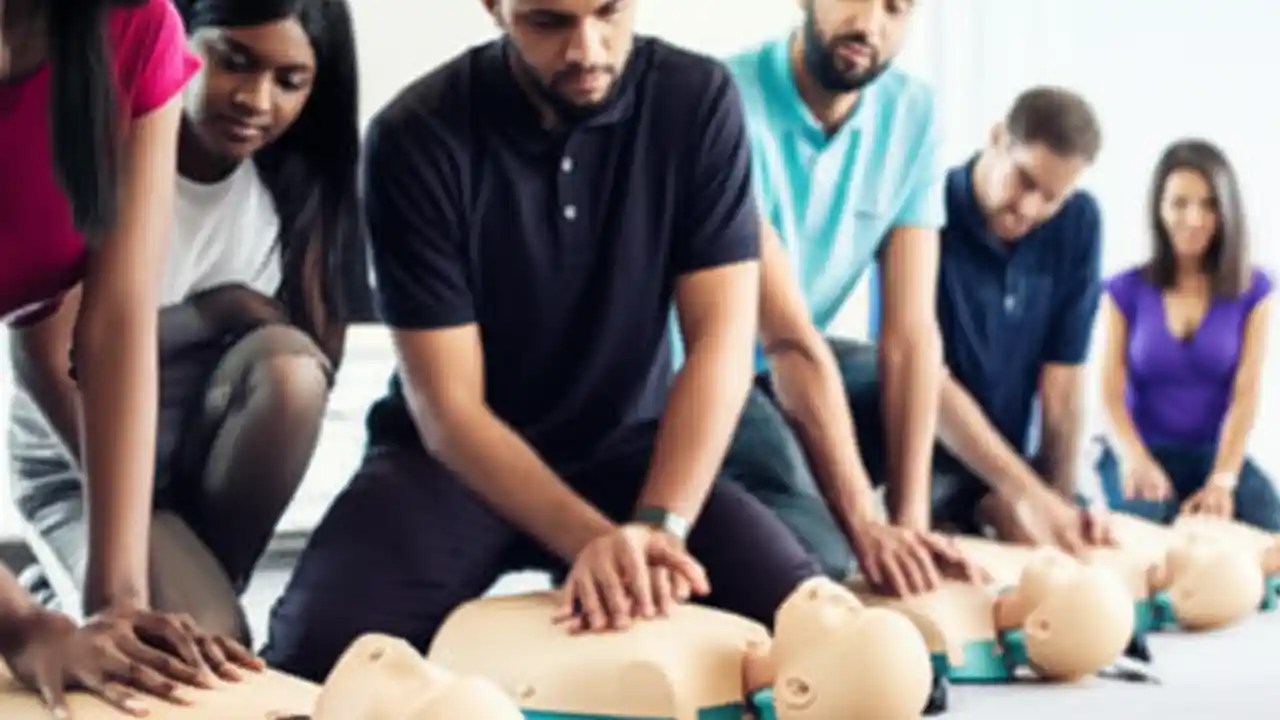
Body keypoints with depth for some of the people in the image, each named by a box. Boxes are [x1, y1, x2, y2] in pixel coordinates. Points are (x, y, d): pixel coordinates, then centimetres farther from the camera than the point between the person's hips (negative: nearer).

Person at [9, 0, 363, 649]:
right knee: (203, 641, -28)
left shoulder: (297, 176, -7)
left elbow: (316, 354, -7)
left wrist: (237, 308, -24)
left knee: (289, 364, -30)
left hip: (213, 445, 4)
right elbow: (44, 360, -19)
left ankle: (195, 584, -9)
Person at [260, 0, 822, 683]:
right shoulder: (417, 136, -18)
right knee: (319, 649, -28)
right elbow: (447, 405, -18)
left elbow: (721, 341, -14)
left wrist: (659, 524, -31)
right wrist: (592, 539, -34)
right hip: (455, 457, -1)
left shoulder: (697, 100, -11)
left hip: (627, 447, 2)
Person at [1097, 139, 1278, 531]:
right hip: (1143, 450, -1)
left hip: (1216, 451, 1)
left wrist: (1222, 479, -22)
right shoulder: (1126, 291, 5)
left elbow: (1246, 396, -5)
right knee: (1149, 526, -37)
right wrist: (1136, 459, -26)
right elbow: (1111, 394, -3)